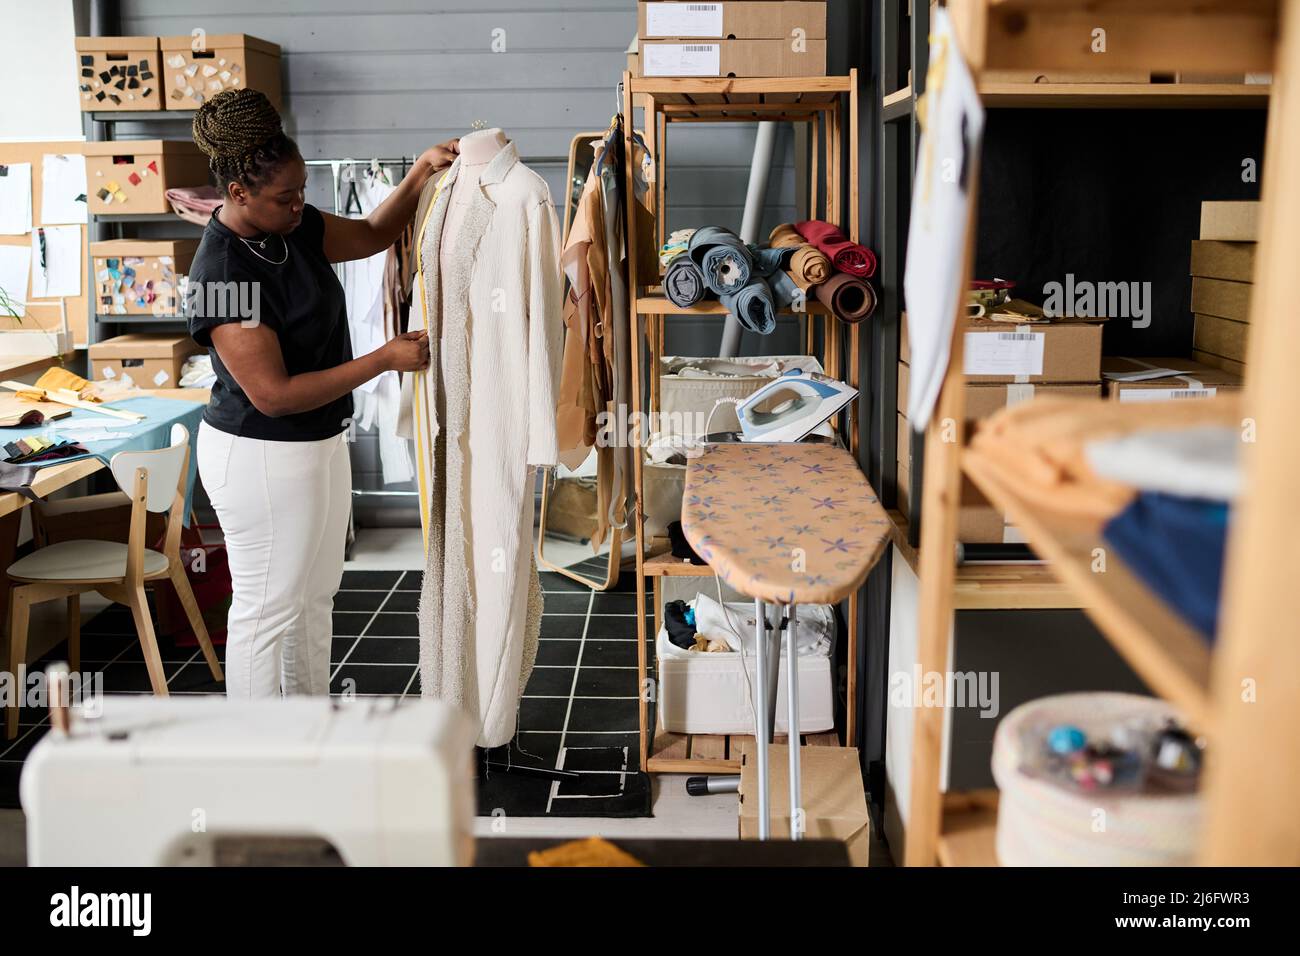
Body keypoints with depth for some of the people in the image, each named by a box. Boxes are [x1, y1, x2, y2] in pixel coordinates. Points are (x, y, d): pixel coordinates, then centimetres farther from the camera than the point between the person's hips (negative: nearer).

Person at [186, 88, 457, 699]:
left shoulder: (293, 226, -1)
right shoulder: (222, 273, -26)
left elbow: (371, 235, 15)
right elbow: (273, 394, -28)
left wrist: (422, 172, -2)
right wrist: (386, 359, -25)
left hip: (319, 443, 9)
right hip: (261, 458, -9)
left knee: (316, 595, 21)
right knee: (267, 610, 5)